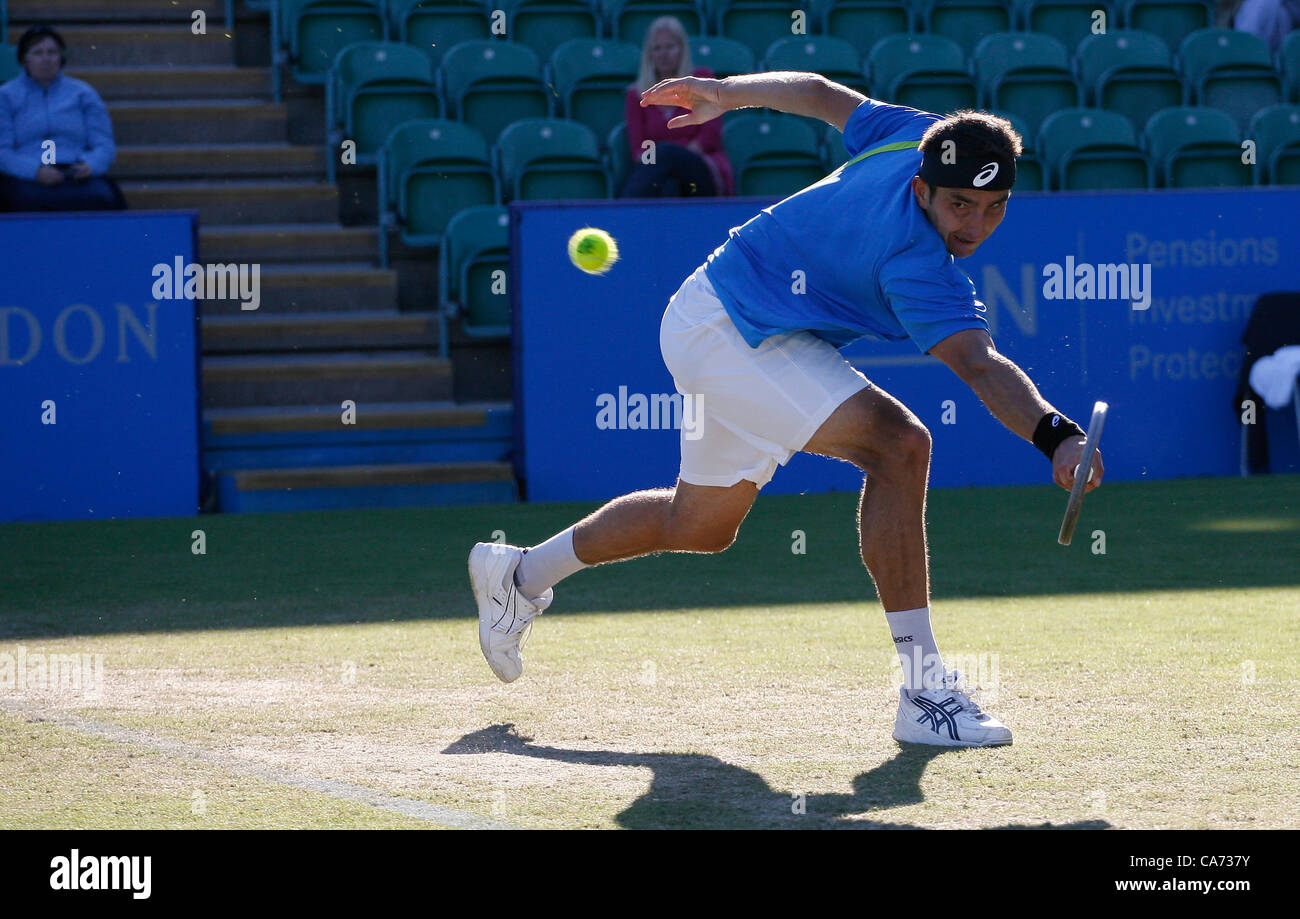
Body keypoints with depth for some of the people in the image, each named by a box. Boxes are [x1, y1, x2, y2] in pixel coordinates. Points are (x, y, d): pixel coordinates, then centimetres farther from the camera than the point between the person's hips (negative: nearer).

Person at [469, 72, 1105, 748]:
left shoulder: (923, 134, -9)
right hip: (733, 331, -10)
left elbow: (821, 94, 7)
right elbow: (981, 367, -46)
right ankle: (922, 689, -25)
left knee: (700, 525, 25)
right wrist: (1055, 437, -61)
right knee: (897, 444, -27)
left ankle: (522, 572, 46)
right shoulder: (917, 264, -33)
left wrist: (727, 93, 23)